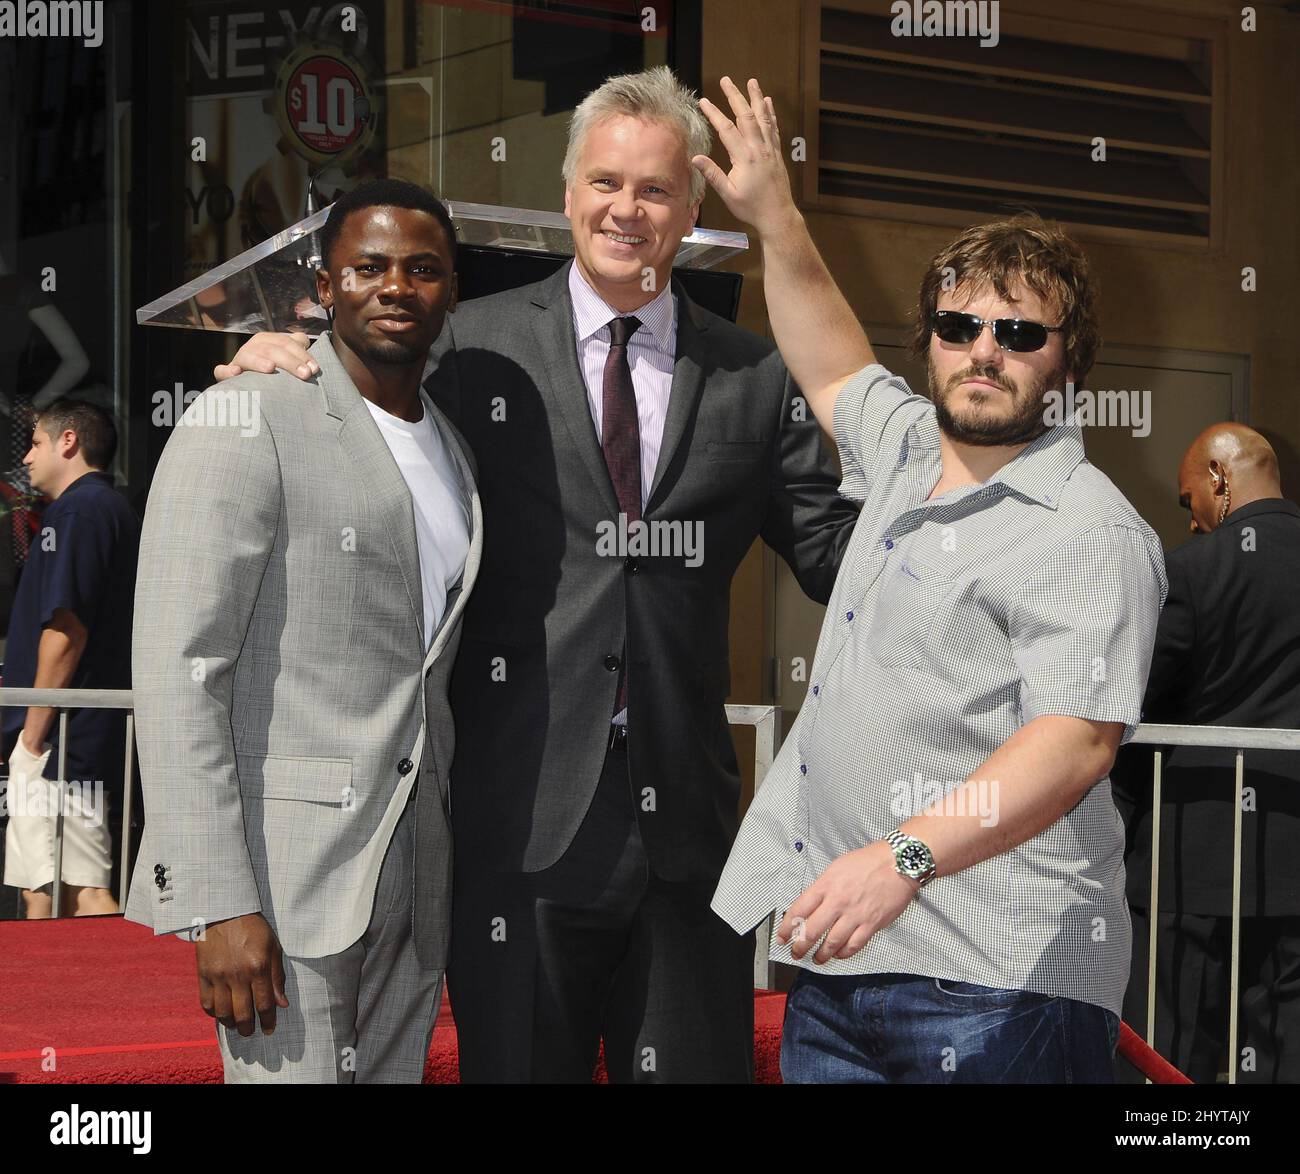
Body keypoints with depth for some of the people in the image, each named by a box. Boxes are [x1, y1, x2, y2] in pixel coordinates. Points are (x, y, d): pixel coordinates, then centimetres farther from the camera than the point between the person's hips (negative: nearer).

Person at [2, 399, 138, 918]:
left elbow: (66, 629, -19)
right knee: (43, 895, 12)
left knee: (81, 893, -14)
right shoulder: (117, 509, 21)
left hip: (59, 739, -10)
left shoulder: (76, 510, -10)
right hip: (94, 735, 10)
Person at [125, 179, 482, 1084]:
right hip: (289, 871, -7)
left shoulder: (453, 452, 16)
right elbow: (177, 669, -14)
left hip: (416, 874, 7)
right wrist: (218, 904, -20)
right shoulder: (248, 425, -8)